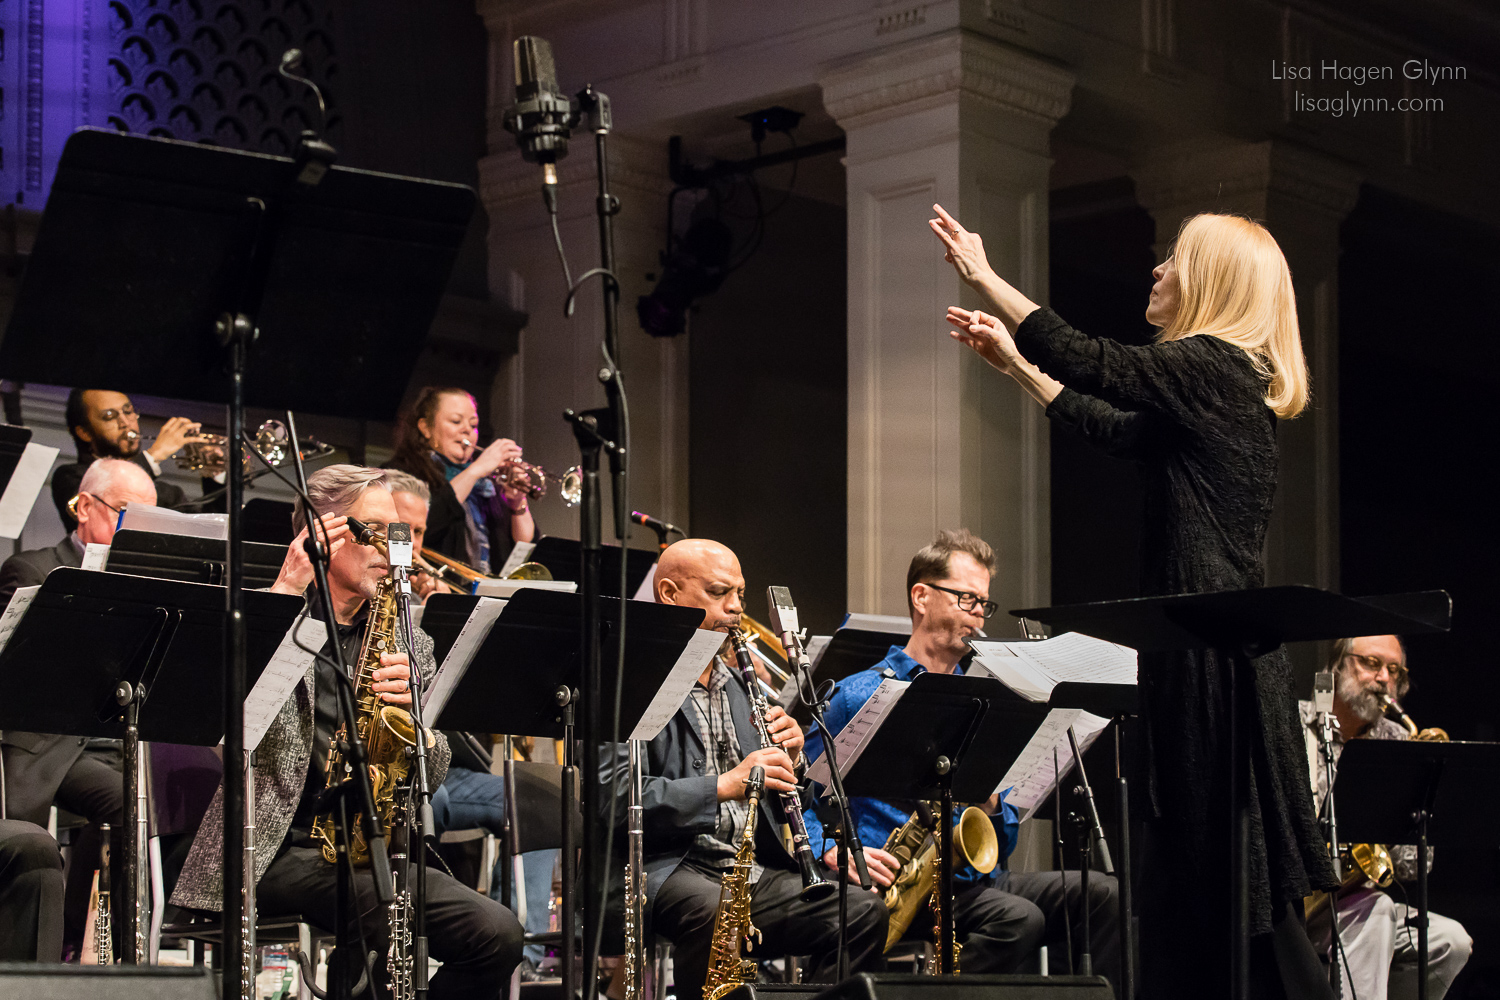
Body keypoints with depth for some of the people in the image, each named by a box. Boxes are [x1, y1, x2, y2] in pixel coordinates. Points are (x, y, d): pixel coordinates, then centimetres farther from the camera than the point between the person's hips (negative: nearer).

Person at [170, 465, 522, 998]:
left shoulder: (408, 642, 20)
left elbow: (434, 773, 14)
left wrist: (411, 704, -7)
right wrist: (289, 586, -15)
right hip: (283, 848, -5)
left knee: (497, 935, -16)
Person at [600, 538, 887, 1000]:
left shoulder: (739, 684, 22)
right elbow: (617, 795, -17)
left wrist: (788, 756, 3)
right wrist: (723, 786, -23)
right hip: (666, 868, -7)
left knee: (863, 911, -15)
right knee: (714, 911, -39)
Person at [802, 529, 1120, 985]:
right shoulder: (860, 696, 3)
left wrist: (993, 804, -2)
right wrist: (836, 853, -18)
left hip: (973, 878, 6)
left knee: (1102, 895, -15)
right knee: (1018, 918, -31)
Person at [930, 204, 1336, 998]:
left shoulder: (1210, 366, -11)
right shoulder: (1222, 380, 18)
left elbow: (1086, 362, -15)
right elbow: (1109, 428, 28)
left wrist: (983, 276, -4)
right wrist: (1014, 364, 32)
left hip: (1214, 645, -10)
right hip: (1203, 644, 10)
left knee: (1230, 868, -8)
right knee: (1194, 873, 10)